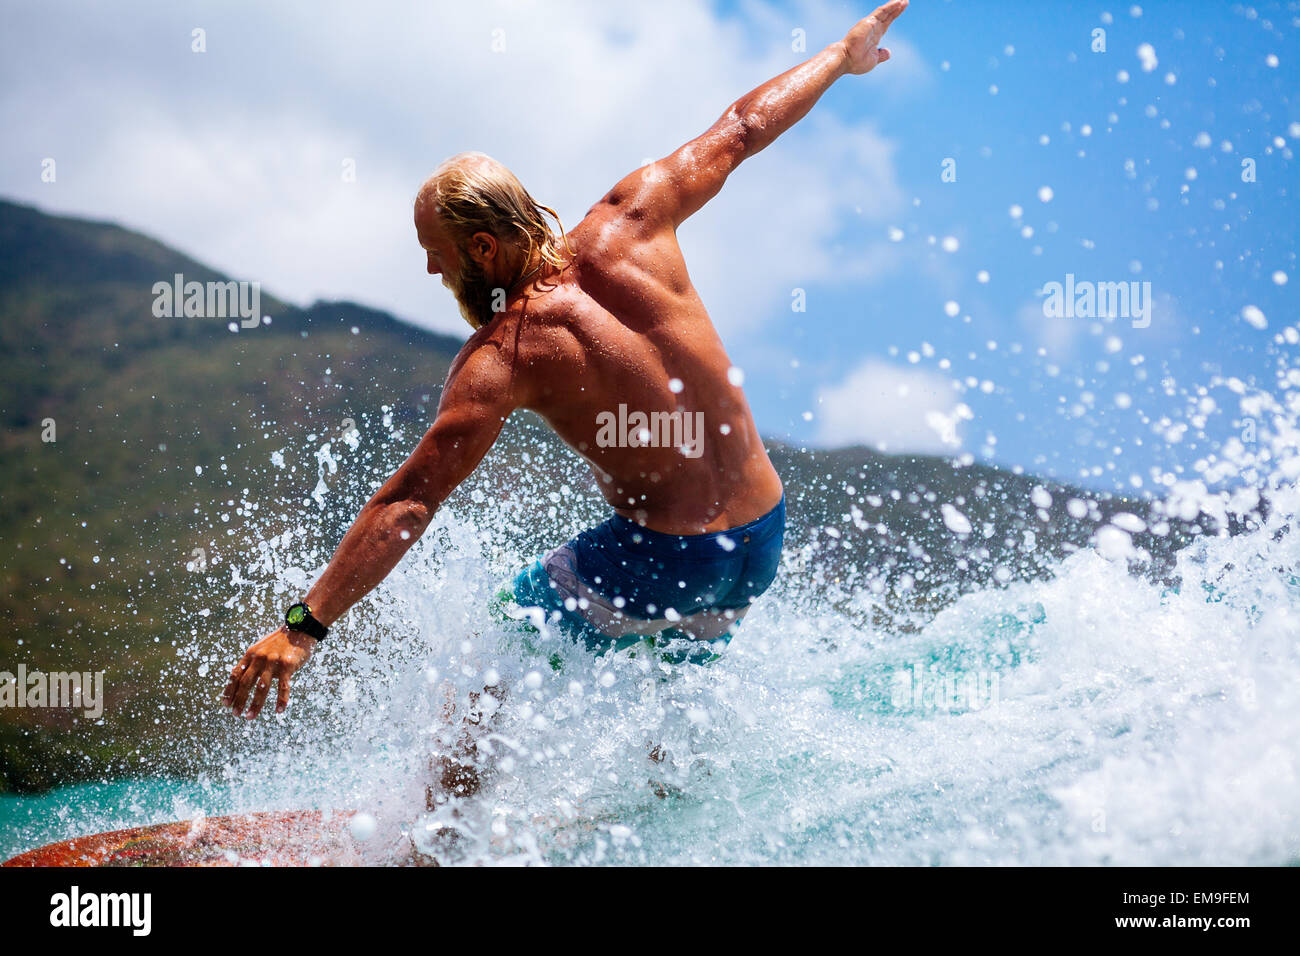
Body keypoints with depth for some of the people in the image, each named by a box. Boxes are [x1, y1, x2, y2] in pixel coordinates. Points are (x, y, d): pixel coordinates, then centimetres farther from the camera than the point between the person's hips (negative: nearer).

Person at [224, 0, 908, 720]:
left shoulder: (499, 358, -15)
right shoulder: (629, 223, -4)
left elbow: (407, 504, -20)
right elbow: (742, 128, 9)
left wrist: (301, 627, -20)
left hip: (662, 561, -6)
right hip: (761, 540, 6)